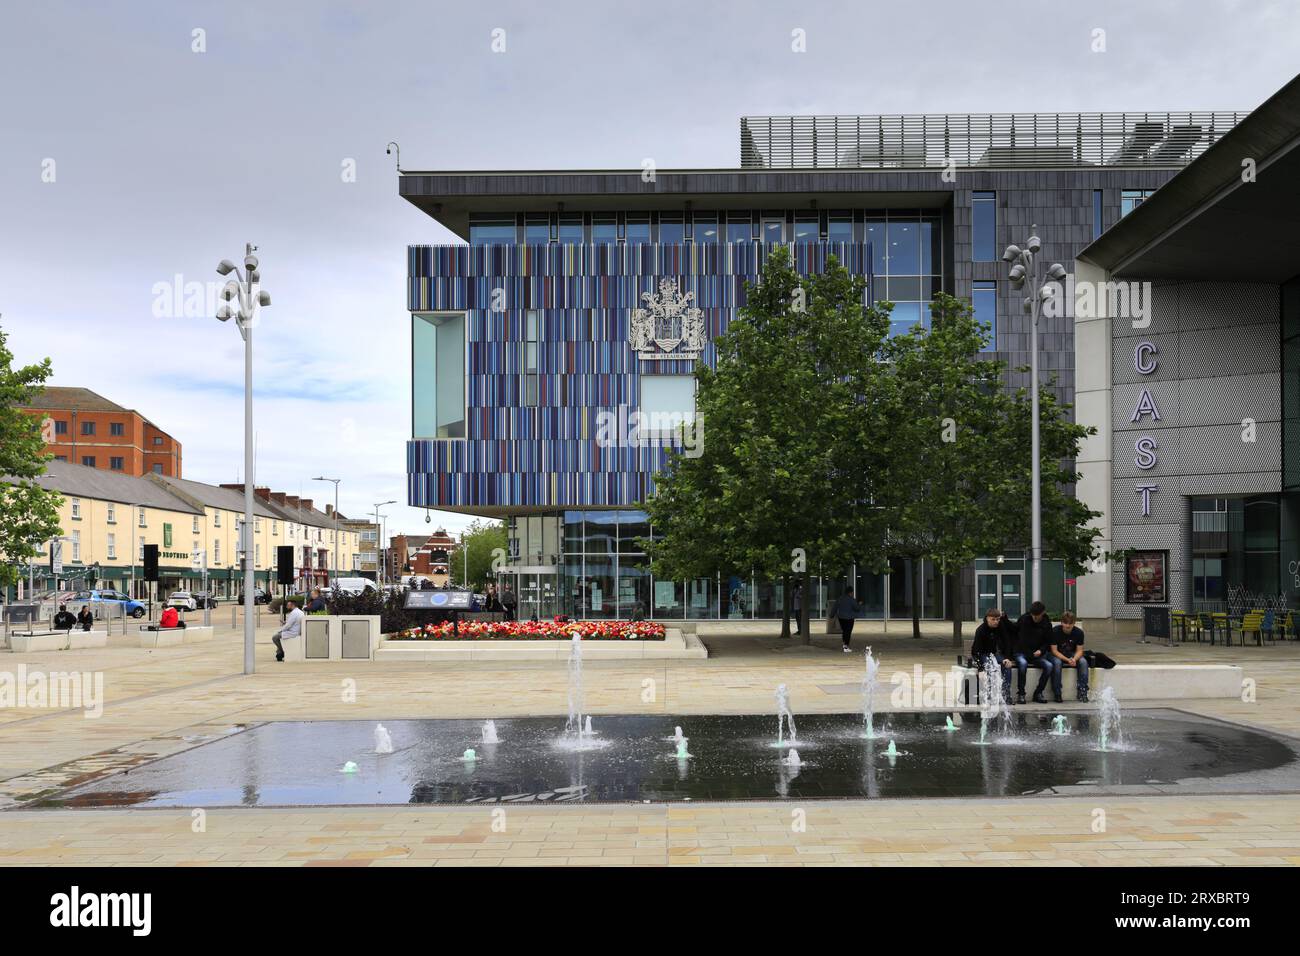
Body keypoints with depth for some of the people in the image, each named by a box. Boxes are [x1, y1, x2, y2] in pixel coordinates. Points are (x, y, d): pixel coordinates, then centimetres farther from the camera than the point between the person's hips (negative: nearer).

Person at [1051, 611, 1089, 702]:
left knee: (1083, 661, -26)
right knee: (1057, 663, -35)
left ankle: (1083, 691, -22)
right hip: (1058, 655, -3)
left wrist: (1074, 659, -32)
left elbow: (1079, 650, -9)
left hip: (1072, 654, 3)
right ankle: (1057, 693, -24)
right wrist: (1067, 660, -33)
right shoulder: (1055, 631, -19)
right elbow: (1054, 650, -19)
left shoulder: (1079, 632, -11)